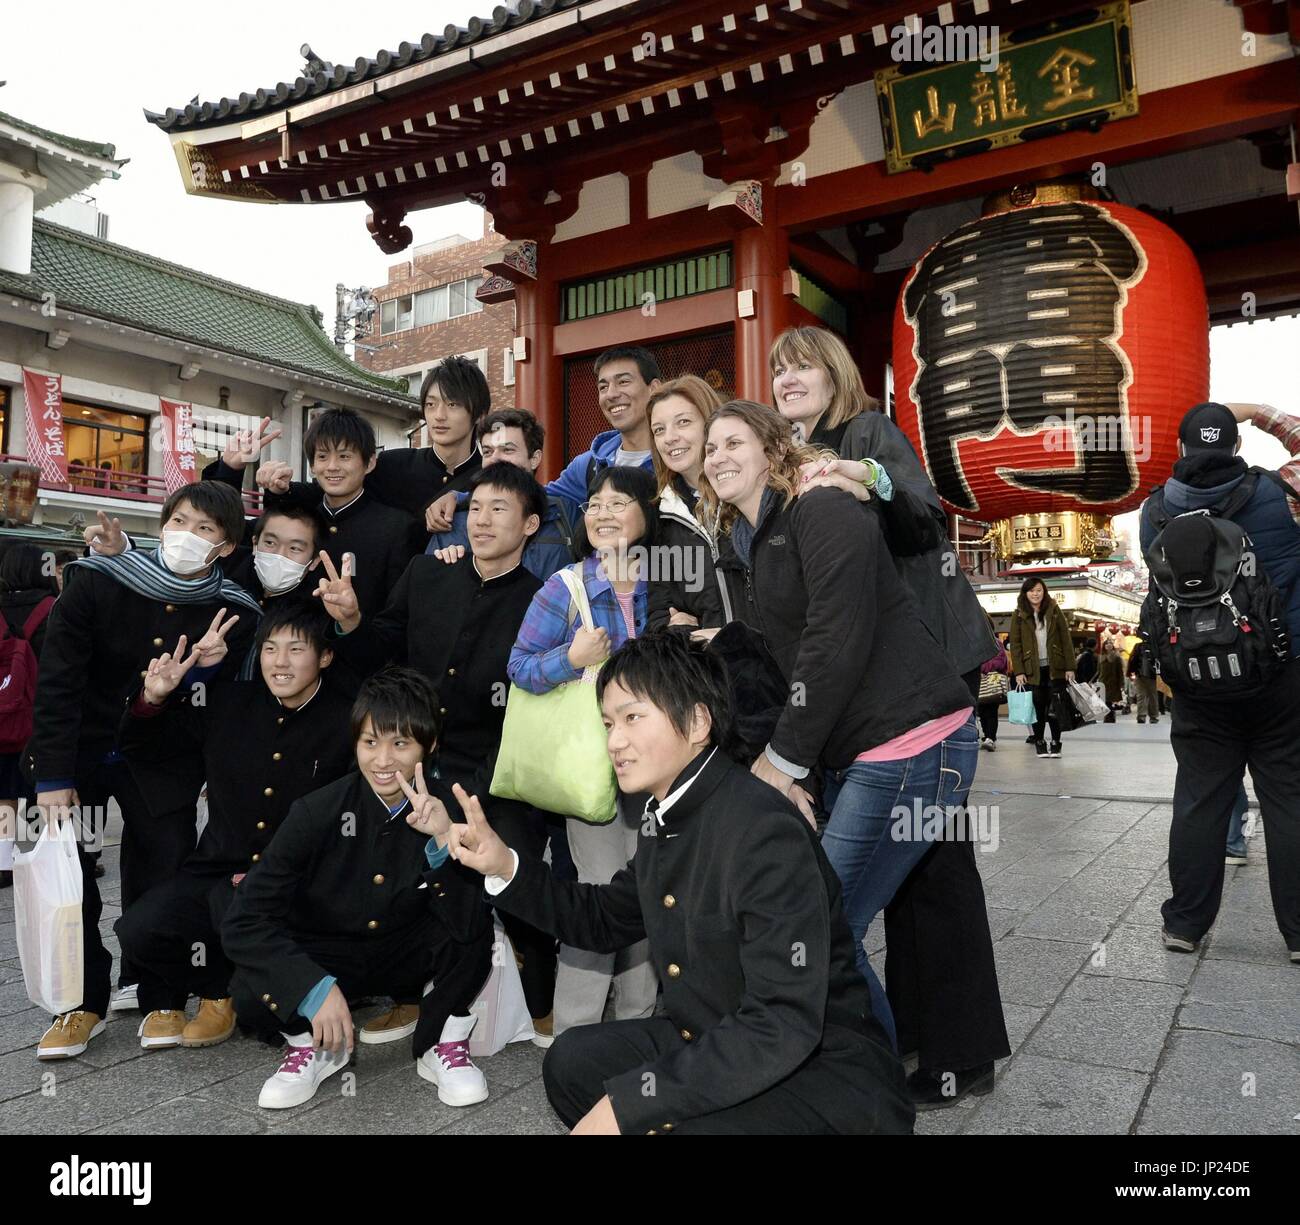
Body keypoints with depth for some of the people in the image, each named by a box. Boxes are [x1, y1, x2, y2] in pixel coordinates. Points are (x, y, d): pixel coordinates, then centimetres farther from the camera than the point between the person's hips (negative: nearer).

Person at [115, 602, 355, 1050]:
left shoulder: (346, 724, -6)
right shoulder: (227, 705, 5)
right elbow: (144, 750, 16)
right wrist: (152, 700, -5)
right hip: (219, 865, 4)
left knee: (231, 904, -32)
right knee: (137, 929, -19)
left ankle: (223, 994, 2)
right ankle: (166, 999, 16)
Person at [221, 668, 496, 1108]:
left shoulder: (443, 810, -16)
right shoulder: (318, 812, -20)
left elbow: (469, 926, -24)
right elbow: (242, 922, -23)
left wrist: (443, 840, -39)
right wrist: (315, 988, -35)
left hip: (406, 957, 1)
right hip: (321, 957, 0)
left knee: (476, 930, -28)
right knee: (252, 993, -30)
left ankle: (443, 1044, -3)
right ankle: (312, 1045, 4)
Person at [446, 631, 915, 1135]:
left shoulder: (765, 831, -26)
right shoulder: (667, 820, 3)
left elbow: (782, 1025, -30)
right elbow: (603, 919, 19)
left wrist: (625, 1104, -28)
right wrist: (505, 867, 5)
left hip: (826, 1073, -9)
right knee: (573, 1061, 5)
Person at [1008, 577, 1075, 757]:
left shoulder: (1054, 611, 4)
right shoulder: (1019, 615, 2)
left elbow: (1065, 639, 3)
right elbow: (1015, 644, 0)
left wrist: (1070, 667, -2)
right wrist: (1018, 671, -7)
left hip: (1055, 667, 0)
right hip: (1033, 669, 0)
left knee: (1055, 708, 0)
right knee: (1038, 707, 2)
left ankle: (1056, 742, 12)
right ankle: (1039, 742, 15)